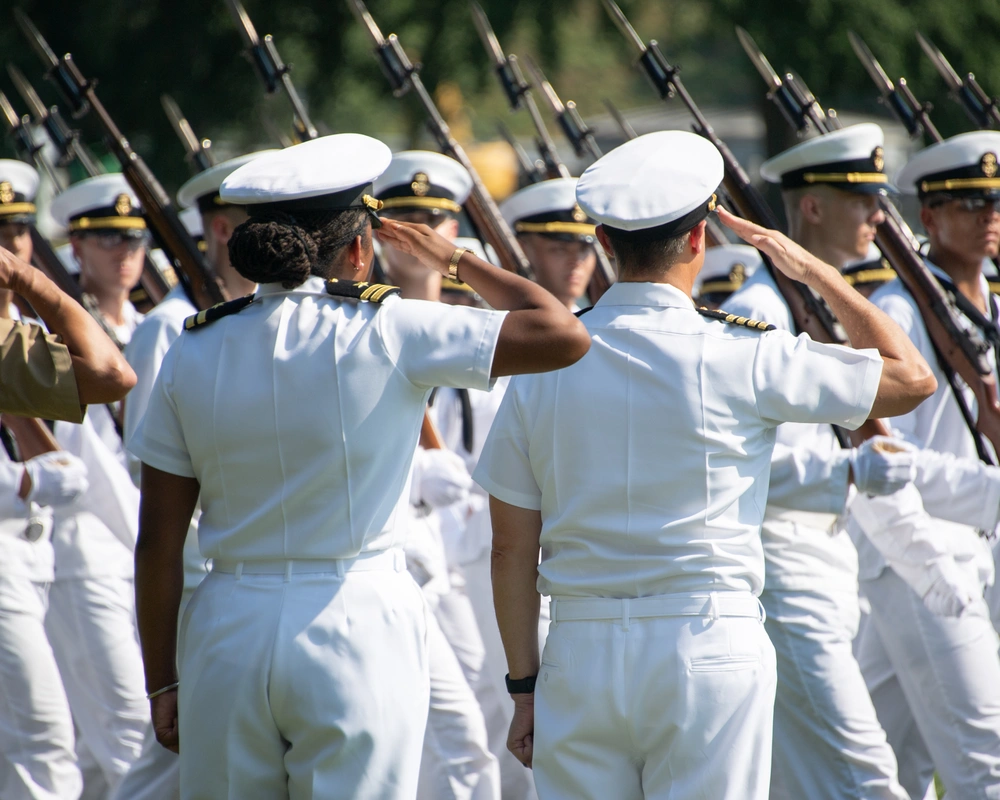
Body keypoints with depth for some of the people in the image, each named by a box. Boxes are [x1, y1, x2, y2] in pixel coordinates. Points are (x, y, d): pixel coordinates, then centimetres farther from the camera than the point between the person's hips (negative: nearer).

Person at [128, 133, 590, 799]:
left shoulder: (194, 353, 3)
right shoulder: (386, 333, -8)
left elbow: (157, 541, 4)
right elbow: (564, 335, -9)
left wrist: (162, 682, 11)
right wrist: (460, 261, 6)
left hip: (229, 634, 3)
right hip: (361, 627, -3)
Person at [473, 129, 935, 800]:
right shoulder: (742, 356, -7)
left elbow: (512, 548, 6)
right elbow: (912, 378, 3)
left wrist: (524, 684, 13)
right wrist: (817, 271, 9)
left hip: (579, 651, 3)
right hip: (709, 642, -3)